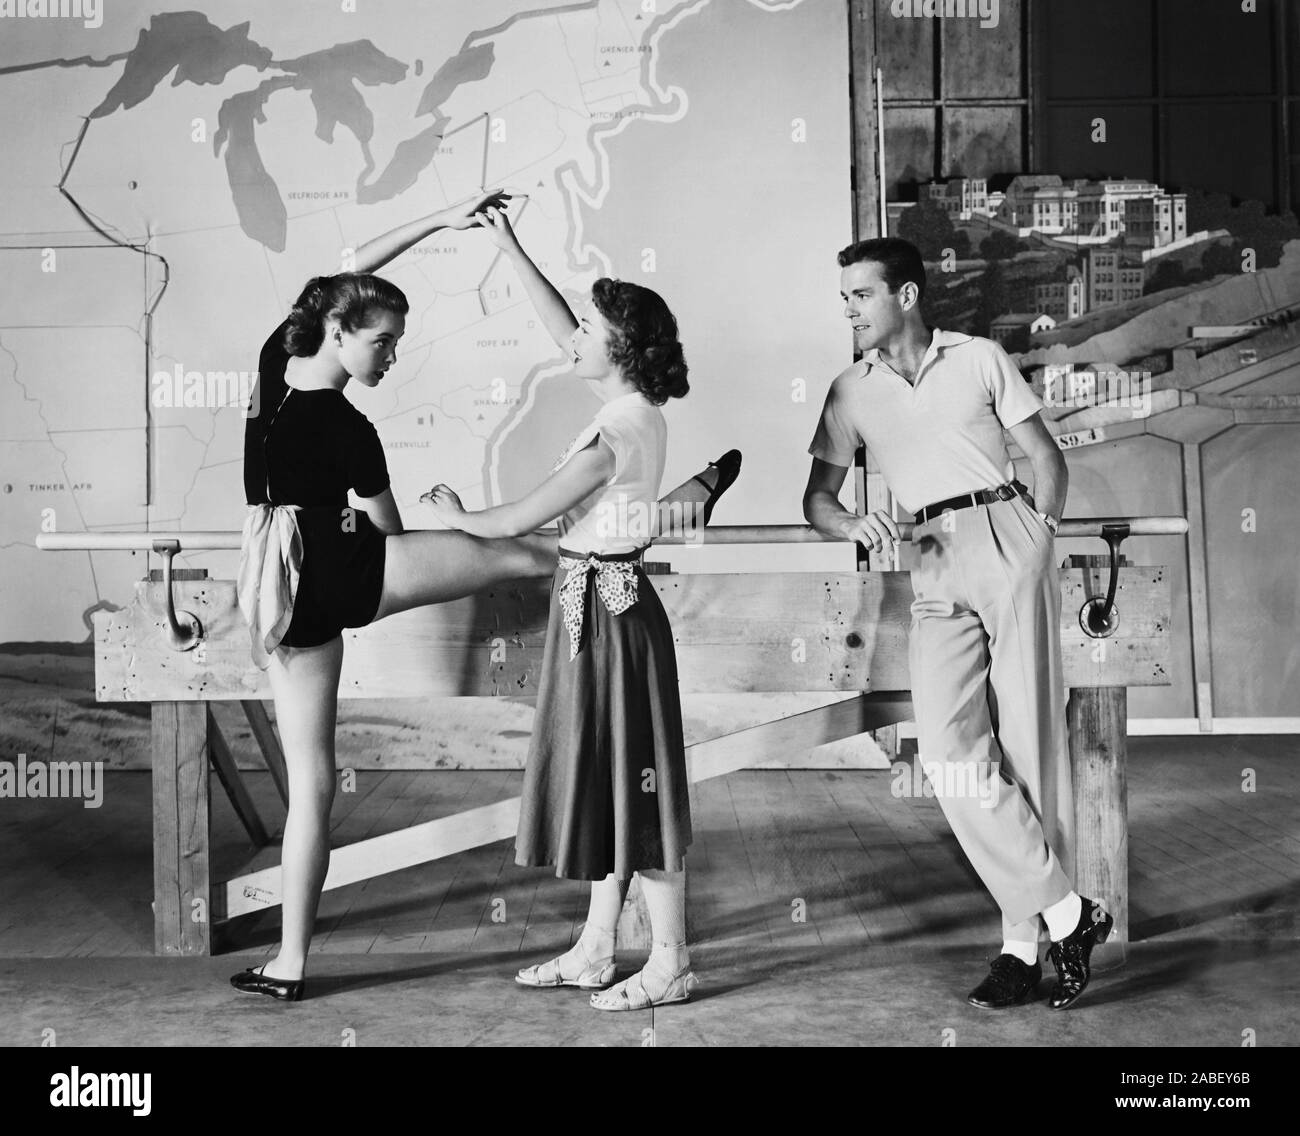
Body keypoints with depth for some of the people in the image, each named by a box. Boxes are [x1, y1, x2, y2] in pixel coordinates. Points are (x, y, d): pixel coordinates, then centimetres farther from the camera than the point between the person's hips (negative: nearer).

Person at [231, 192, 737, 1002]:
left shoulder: (279, 360, 6)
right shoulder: (347, 429, -12)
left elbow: (352, 274, 18)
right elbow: (391, 532, 1)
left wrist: (441, 221, 15)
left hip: (273, 593, 8)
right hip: (338, 572, -8)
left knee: (310, 781, 11)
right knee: (521, 552, 1)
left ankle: (291, 961, 14)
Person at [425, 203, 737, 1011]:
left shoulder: (615, 435, -21)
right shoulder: (636, 408, 5)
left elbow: (516, 521, -17)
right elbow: (564, 331, 18)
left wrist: (454, 515, 2)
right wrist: (510, 248, 19)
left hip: (606, 608, -10)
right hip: (602, 603, 10)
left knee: (631, 780, -2)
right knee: (606, 779, 14)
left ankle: (671, 964, 9)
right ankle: (596, 950, 25)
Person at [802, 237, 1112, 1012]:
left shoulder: (981, 359, 9)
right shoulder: (852, 391, 15)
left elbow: (1048, 458, 12)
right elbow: (818, 498, 13)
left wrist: (1041, 537, -1)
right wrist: (853, 524, -9)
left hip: (1007, 540, -2)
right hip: (934, 565, 2)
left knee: (1029, 741, -6)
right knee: (950, 752, -13)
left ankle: (1027, 940, 3)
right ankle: (1067, 913, -4)